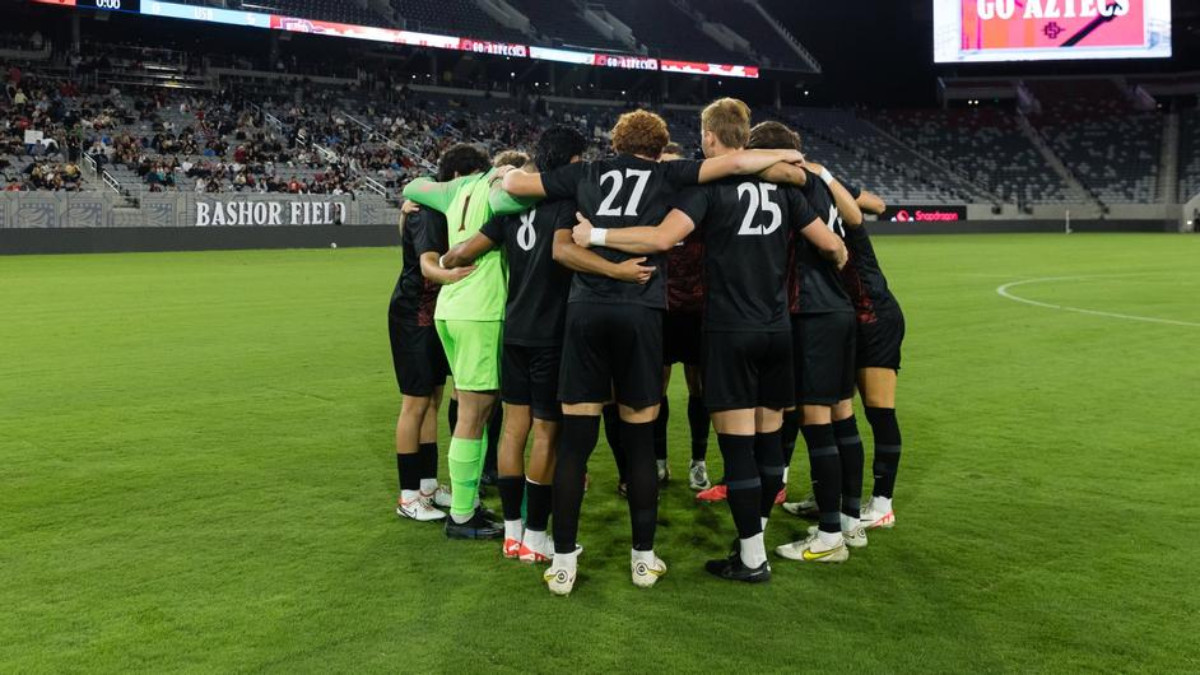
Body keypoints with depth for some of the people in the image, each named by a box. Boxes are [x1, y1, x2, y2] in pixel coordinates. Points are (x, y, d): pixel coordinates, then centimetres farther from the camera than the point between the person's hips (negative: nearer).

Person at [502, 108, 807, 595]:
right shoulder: (666, 174, 12)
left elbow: (514, 184, 20)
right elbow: (737, 163, 6)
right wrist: (785, 155, 23)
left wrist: (512, 171, 42)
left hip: (586, 309, 2)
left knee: (575, 441, 5)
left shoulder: (586, 173, 17)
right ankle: (643, 558, 17)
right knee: (639, 441, 8)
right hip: (639, 312, -1)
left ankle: (563, 562, 9)